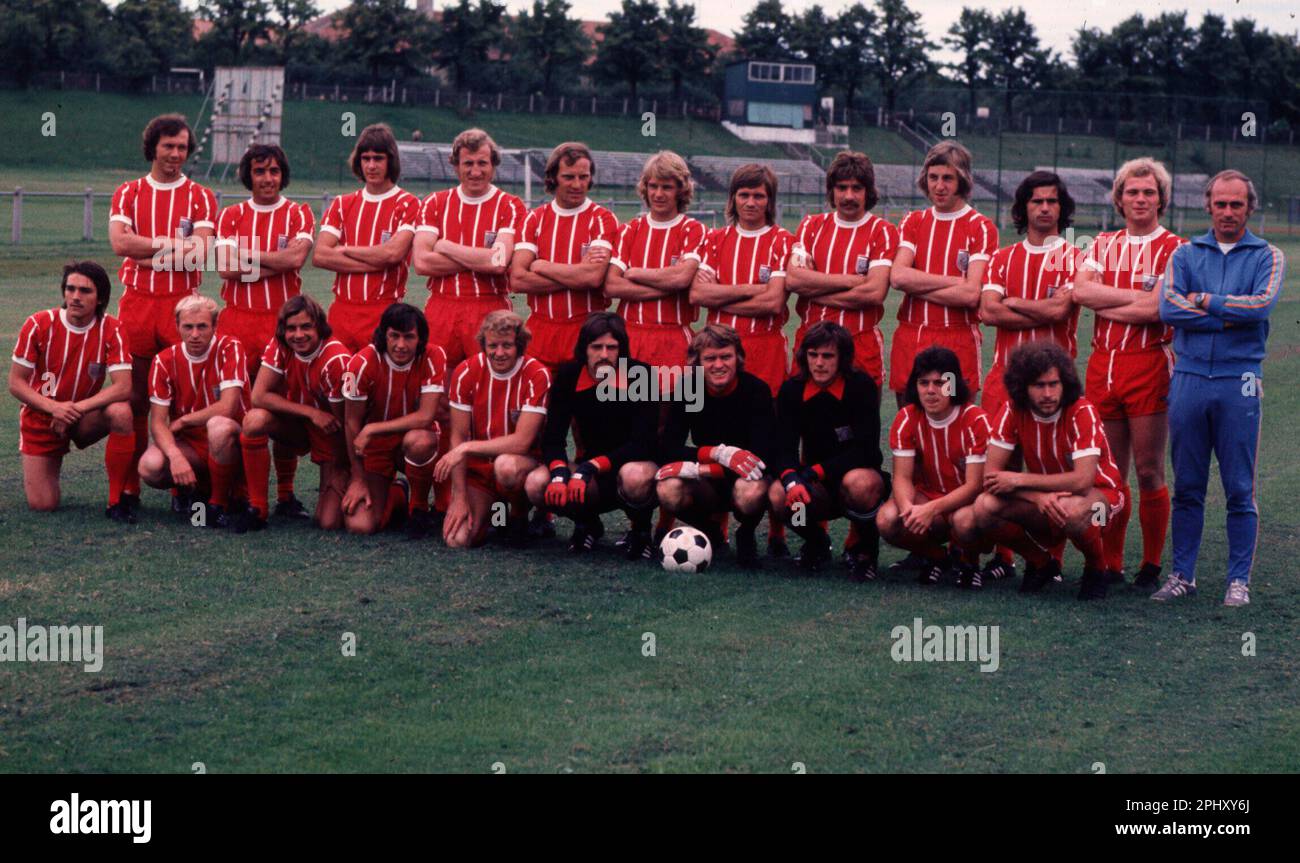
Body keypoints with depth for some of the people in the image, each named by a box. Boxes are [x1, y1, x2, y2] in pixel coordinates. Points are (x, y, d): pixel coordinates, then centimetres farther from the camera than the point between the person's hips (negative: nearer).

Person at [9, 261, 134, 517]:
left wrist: (78, 408, -31)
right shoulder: (39, 324, -14)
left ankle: (116, 502, -22)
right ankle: (34, 471, 29)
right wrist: (53, 407, -25)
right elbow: (15, 383, -10)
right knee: (42, 505, -9)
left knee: (121, 412, -33)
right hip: (41, 419, 0)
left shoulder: (111, 330, -14)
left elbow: (123, 388, -23)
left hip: (85, 419, 0)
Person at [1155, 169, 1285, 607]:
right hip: (1189, 378, 2)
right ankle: (1182, 575, 14)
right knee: (1186, 486, 7)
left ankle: (1239, 580, 8)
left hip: (1239, 382, -2)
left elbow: (1263, 303, -13)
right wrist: (1232, 314, -10)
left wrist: (1204, 301, -7)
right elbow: (1168, 308, -6)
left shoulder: (1267, 256, 6)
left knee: (1240, 489, 0)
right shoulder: (1185, 254, 10)